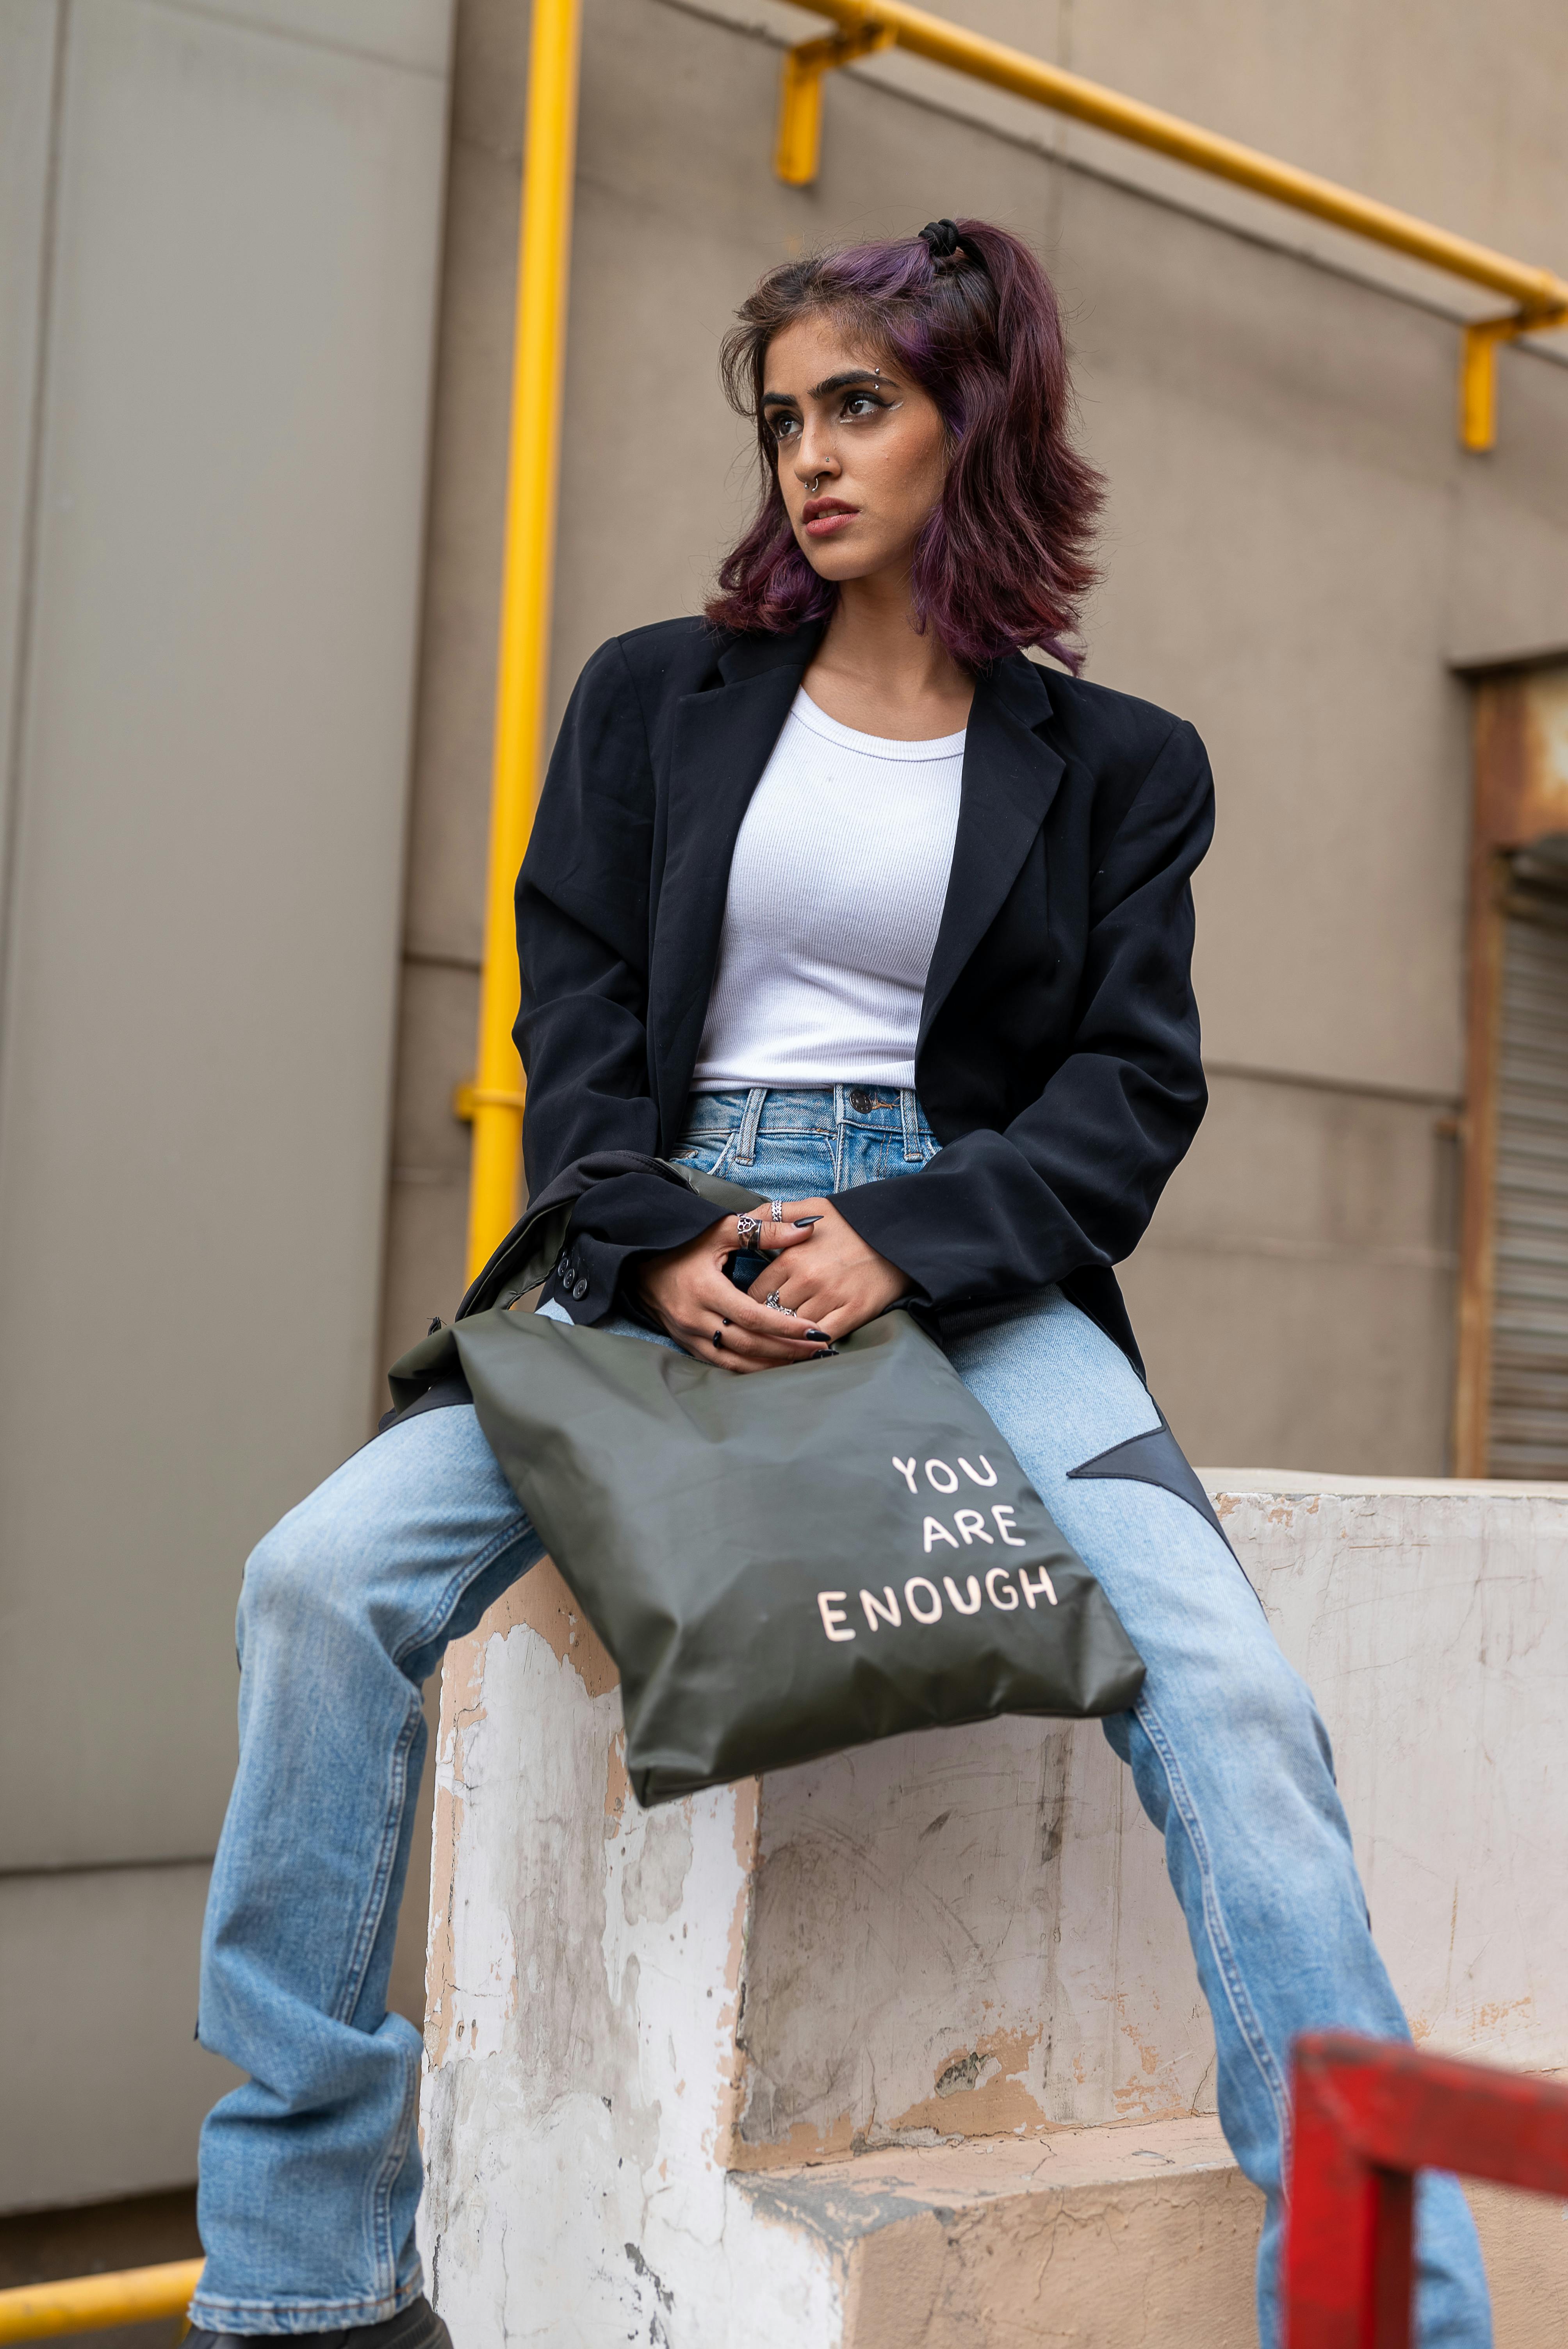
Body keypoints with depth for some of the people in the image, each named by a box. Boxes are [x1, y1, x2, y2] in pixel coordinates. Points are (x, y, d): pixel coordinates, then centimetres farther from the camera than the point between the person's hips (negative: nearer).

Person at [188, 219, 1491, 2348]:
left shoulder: (1114, 765, 11)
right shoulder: (657, 696, 15)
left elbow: (1133, 1088, 3)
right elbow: (574, 1013, 8)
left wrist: (901, 1244, -15)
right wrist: (659, 1247, -12)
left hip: (969, 1269, -1)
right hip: (669, 1259, 2)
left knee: (1227, 1692, -25)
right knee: (323, 1581, -21)